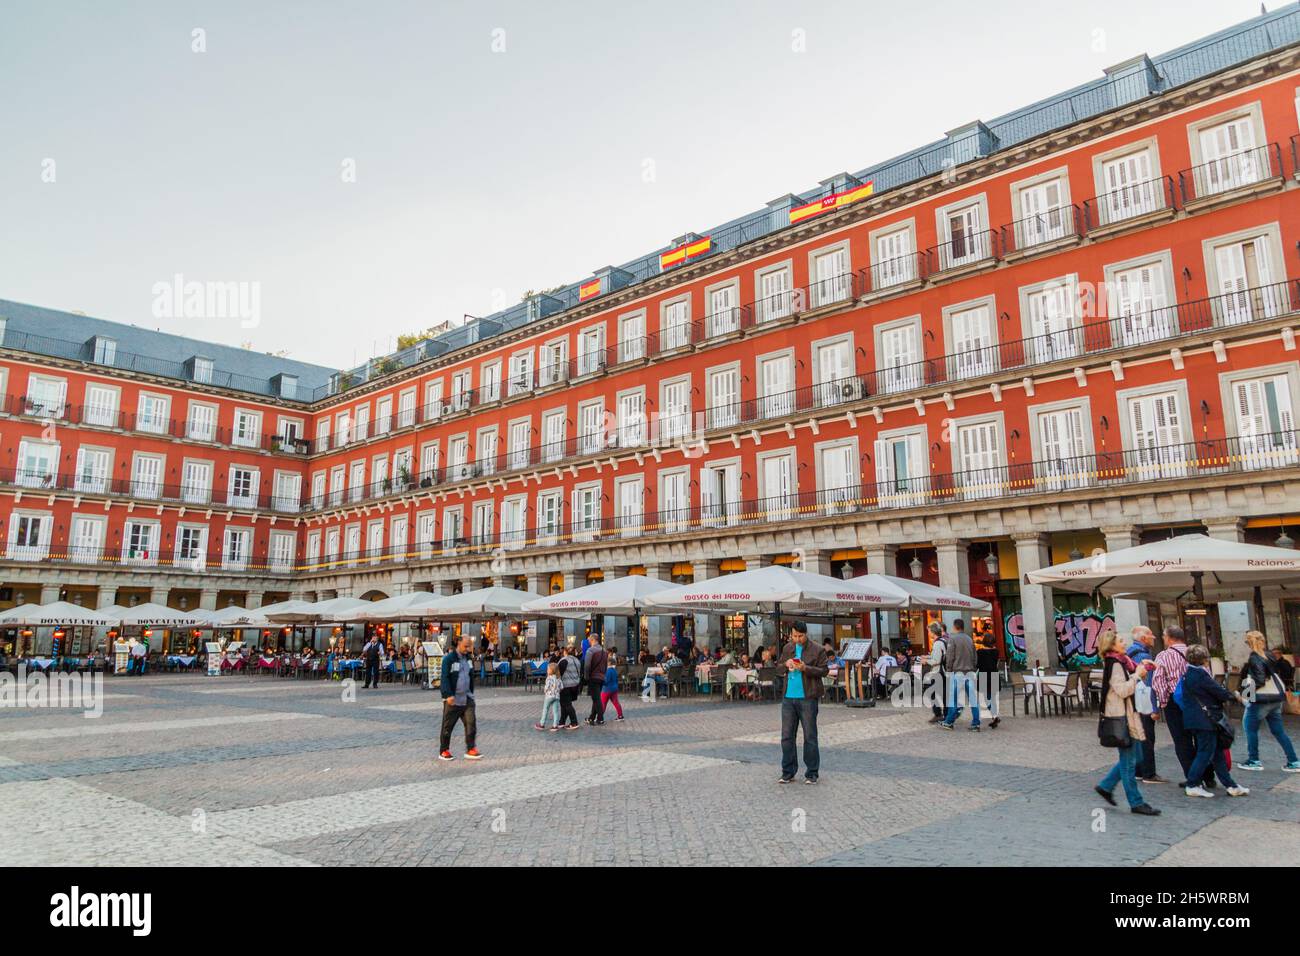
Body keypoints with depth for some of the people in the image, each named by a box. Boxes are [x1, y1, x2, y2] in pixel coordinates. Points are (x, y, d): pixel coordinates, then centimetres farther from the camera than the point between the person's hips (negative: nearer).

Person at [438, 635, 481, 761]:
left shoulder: (469, 658, 10)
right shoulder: (449, 659, -10)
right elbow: (445, 678, -15)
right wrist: (448, 695, -23)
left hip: (467, 698, 5)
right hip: (452, 699, -5)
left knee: (471, 723, -4)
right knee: (448, 726, 5)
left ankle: (470, 750, 2)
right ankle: (444, 751, 17)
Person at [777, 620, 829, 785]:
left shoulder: (817, 650, -3)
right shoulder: (787, 649, 12)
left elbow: (824, 671, -7)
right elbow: (778, 666, 17)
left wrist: (805, 668, -20)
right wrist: (785, 664, -5)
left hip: (807, 698, -4)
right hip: (788, 698, 5)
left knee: (810, 737, 3)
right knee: (786, 736, 7)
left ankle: (812, 773, 13)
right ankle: (788, 772, 16)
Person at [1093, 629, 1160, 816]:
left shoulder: (1120, 662, 15)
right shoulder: (1114, 664, -16)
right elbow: (1123, 690, -23)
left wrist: (1139, 672, 6)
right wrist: (1137, 675, -15)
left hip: (1127, 715, 10)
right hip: (1121, 717, -10)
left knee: (1129, 758, 15)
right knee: (1128, 761, -1)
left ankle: (1106, 786, 24)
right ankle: (1136, 803, 6)